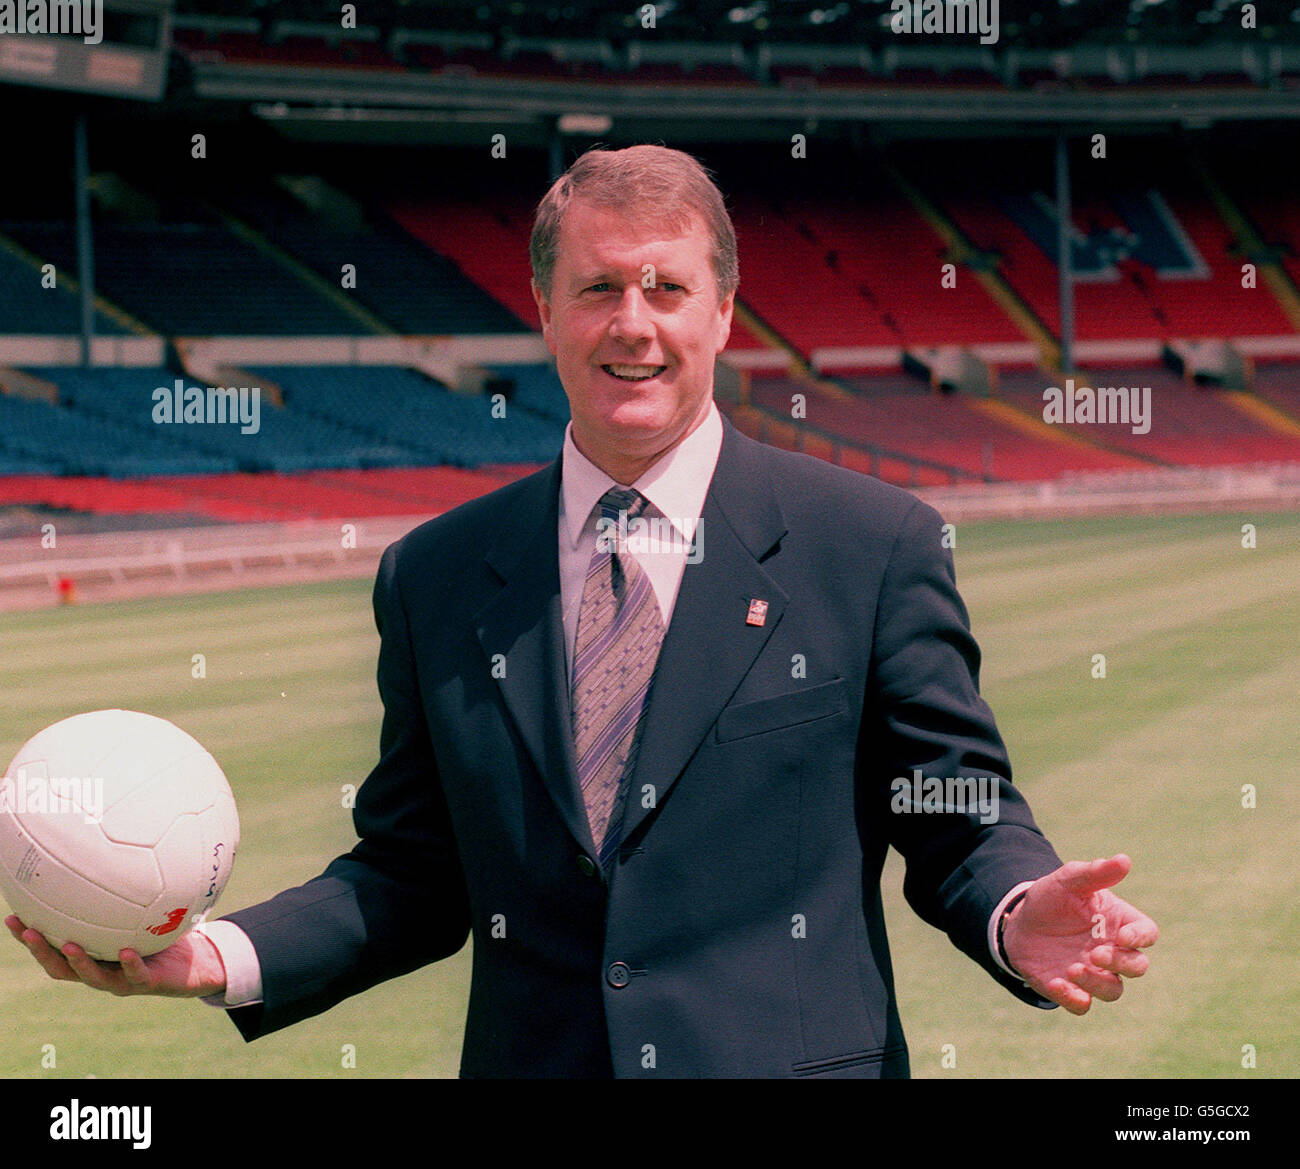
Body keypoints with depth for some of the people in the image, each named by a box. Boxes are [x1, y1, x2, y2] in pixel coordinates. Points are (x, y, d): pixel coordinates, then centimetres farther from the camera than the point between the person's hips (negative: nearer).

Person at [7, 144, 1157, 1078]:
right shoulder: (435, 576, 8)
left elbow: (961, 820, 0)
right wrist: (216, 956, -4)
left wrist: (1017, 917, -21)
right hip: (530, 1057, 2)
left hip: (794, 1057, -2)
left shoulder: (873, 543, 0)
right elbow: (412, 875, 10)